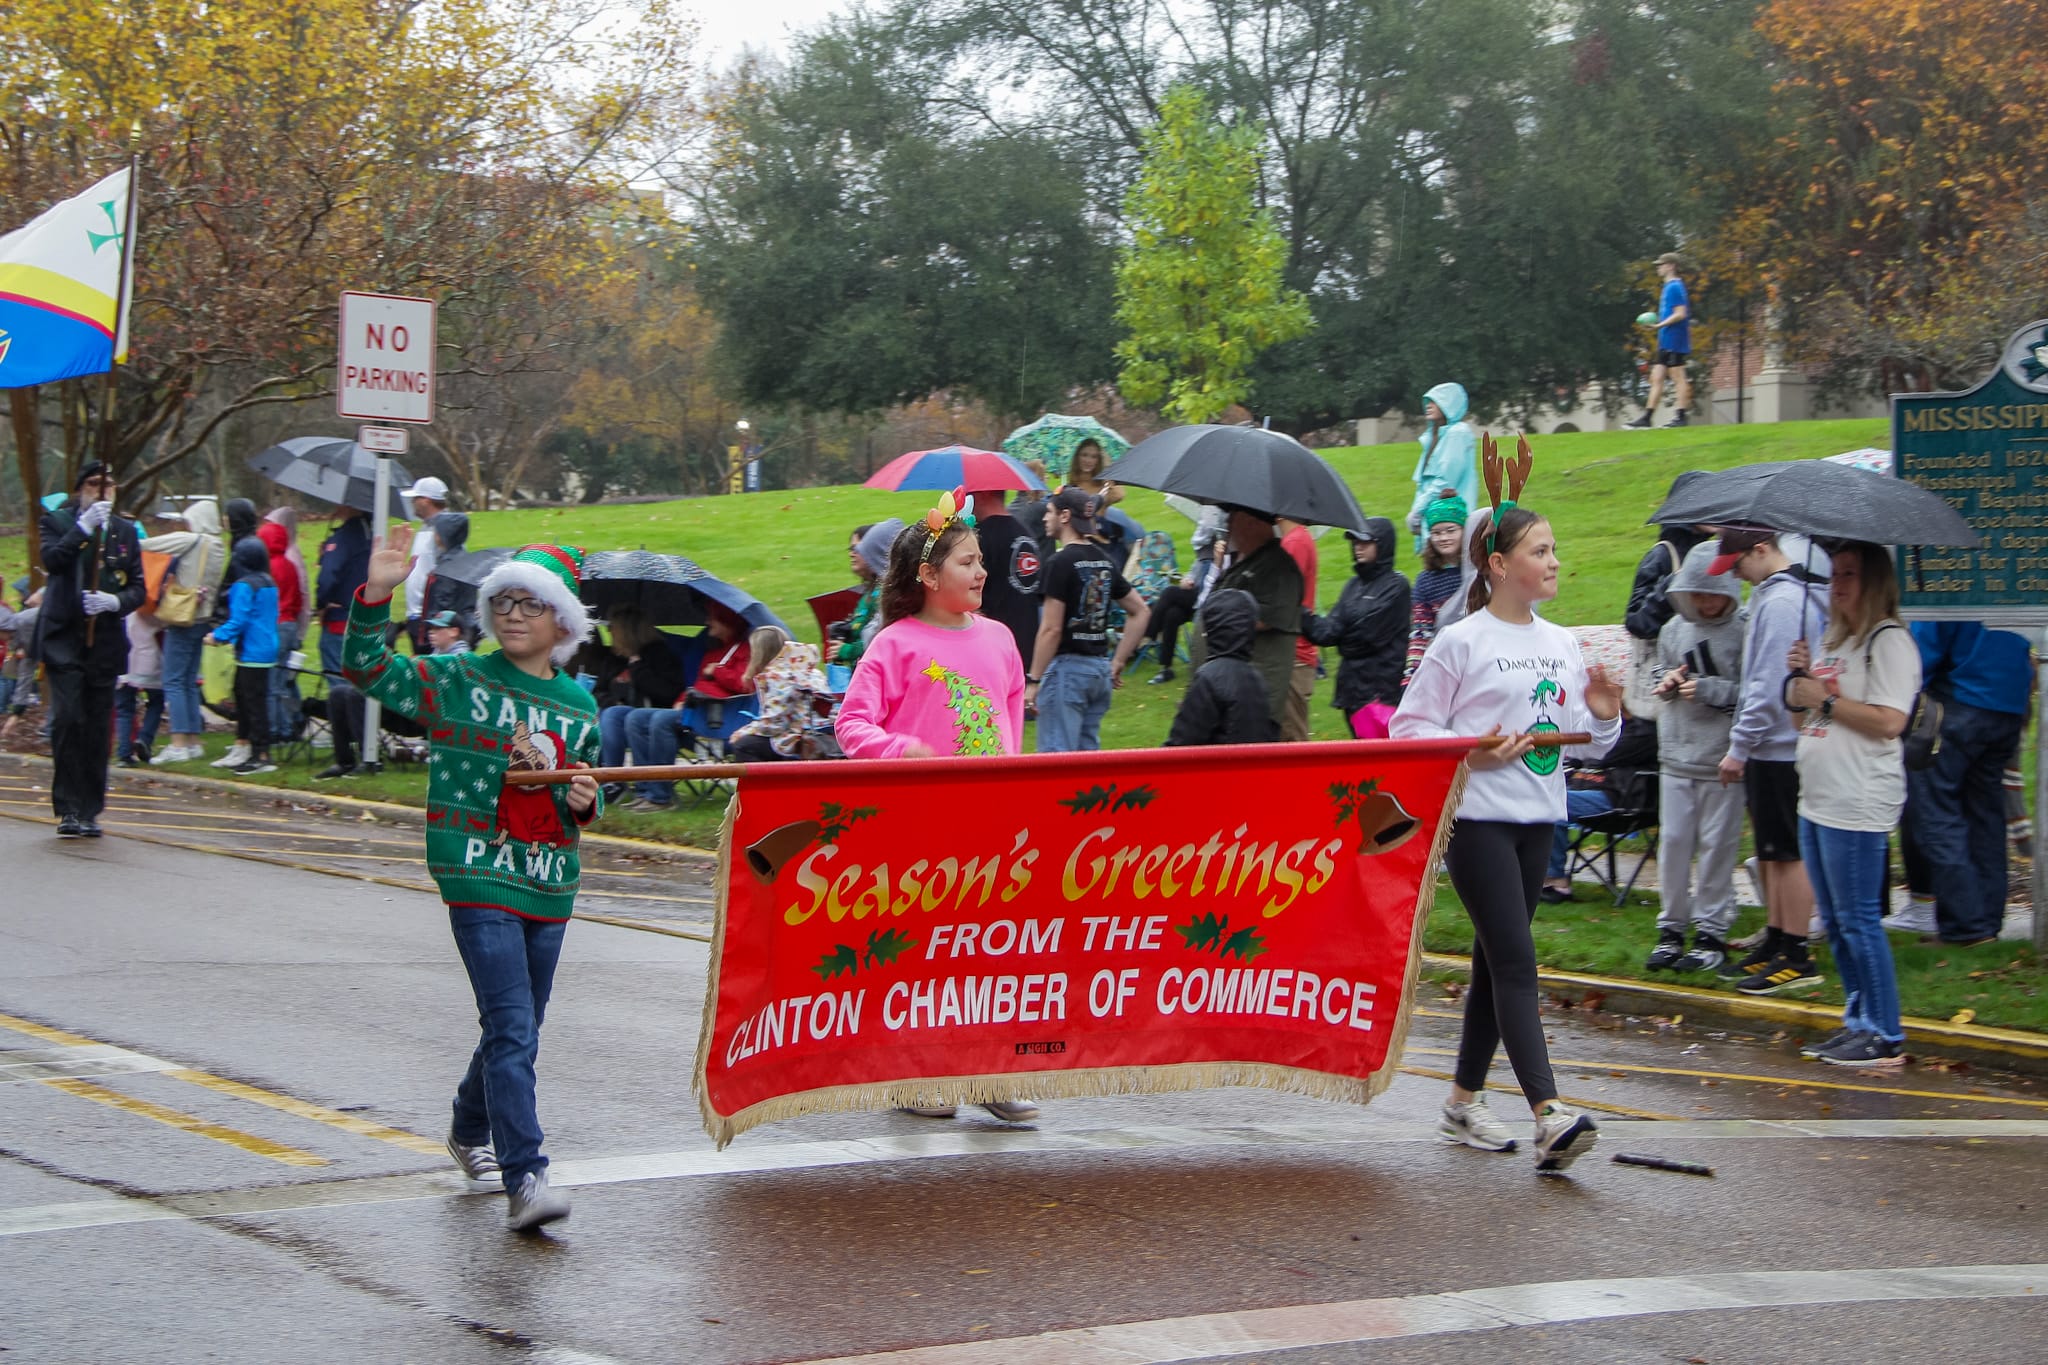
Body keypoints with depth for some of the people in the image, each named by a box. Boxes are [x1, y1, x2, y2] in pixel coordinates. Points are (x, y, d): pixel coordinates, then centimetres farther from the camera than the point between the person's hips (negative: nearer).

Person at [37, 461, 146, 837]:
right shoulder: (57, 522, 4)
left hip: (105, 641, 3)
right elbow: (51, 560, -16)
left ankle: (90, 811, 12)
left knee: (98, 728, 4)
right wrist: (83, 527, -24)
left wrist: (115, 601, -9)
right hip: (64, 639, -3)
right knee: (68, 719, -13)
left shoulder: (125, 530, 14)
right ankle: (69, 809, -9)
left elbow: (139, 588, 11)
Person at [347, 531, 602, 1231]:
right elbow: (367, 668, -7)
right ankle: (524, 1180, -17)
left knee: (518, 1027, 17)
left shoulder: (579, 706, 11)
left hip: (550, 883, 5)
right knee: (512, 1029, -15)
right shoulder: (457, 680, 0)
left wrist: (585, 801, -1)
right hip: (478, 876, -5)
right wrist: (375, 595, -20)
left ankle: (470, 1132, 42)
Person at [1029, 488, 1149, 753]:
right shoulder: (1104, 561, 12)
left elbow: (1051, 629, -16)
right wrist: (1118, 662, 18)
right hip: (1099, 668, 8)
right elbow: (1140, 611, 17)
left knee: (1057, 756, -7)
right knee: (1088, 753, 14)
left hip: (1067, 666, -8)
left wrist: (1033, 680, -12)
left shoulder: (1062, 563, -12)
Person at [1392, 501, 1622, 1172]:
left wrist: (1603, 716, -3)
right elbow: (1409, 727, -5)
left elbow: (1585, 745, 18)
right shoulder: (1461, 643, -6)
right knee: (1515, 962, -14)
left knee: (1495, 961, 12)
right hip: (1477, 817, -6)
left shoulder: (1562, 644, 12)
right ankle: (1549, 1114, -22)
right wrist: (1474, 753, -17)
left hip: (1537, 819, 7)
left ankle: (1464, 1102, 23)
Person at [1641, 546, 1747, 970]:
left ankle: (1712, 931, 11)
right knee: (1673, 843, 8)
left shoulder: (1744, 630, -8)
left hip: (1722, 759, -5)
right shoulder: (1675, 629, 9)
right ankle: (1672, 928, 18)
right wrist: (1668, 682, 1)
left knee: (1716, 846, 2)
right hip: (1676, 756, 5)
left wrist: (1710, 690, -17)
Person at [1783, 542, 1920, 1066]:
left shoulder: (1889, 640, -11)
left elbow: (1889, 721, -20)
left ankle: (1885, 1037, -2)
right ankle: (1858, 1023, 21)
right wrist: (1800, 678, 6)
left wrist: (1824, 699, -14)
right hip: (1818, 801, 10)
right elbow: (1803, 708, 25)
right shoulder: (1832, 639, 19)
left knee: (1859, 920, -8)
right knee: (1835, 922, 13)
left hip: (1858, 806, -10)